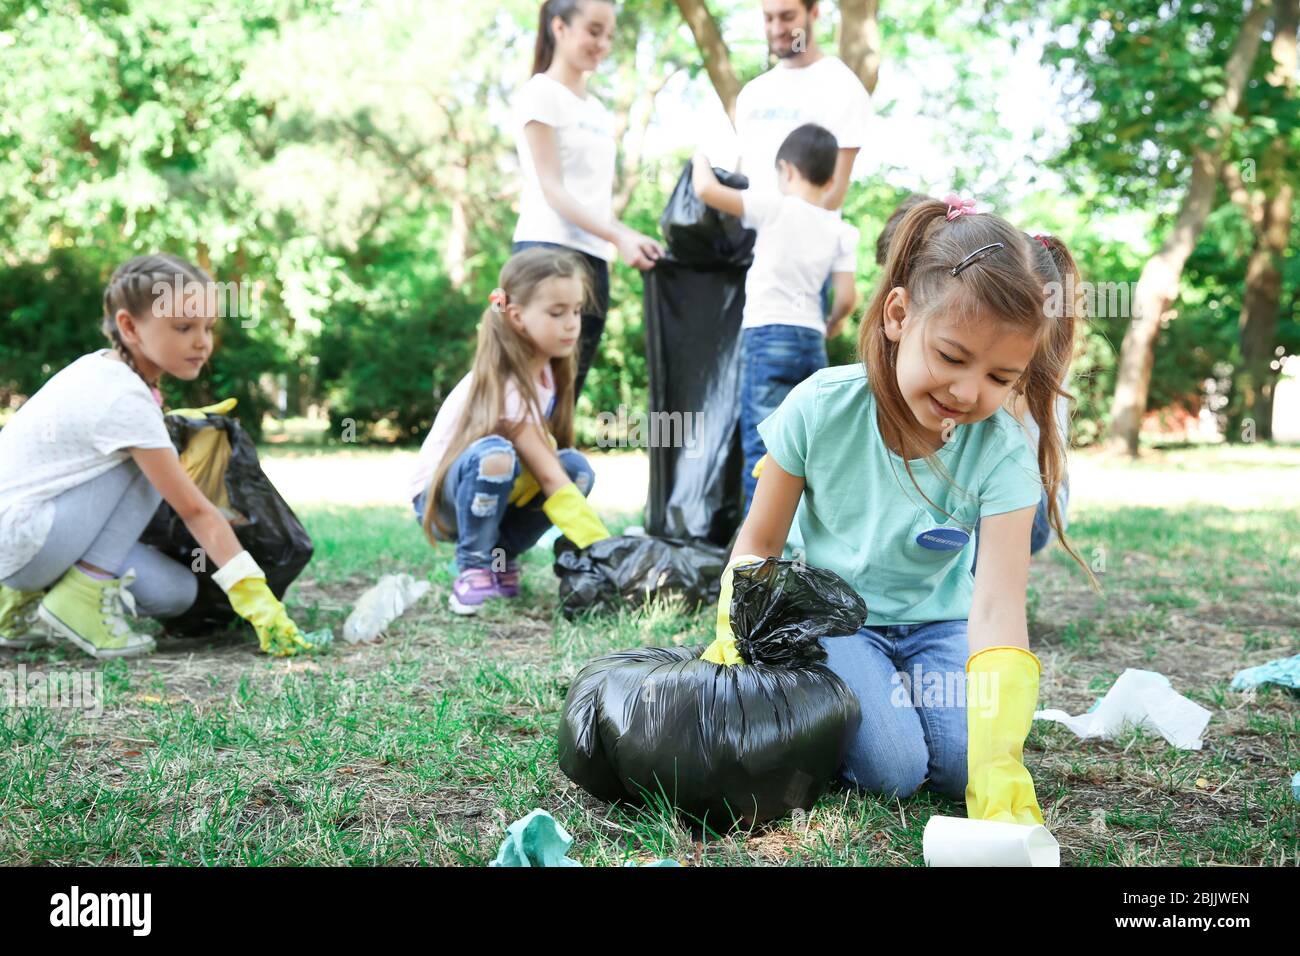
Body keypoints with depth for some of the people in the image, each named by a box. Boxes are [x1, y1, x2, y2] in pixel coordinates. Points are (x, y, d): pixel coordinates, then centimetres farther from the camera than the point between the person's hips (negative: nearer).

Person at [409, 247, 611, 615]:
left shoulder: (548, 371, -5)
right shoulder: (503, 385, -29)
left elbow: (544, 455, -4)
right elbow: (549, 479, -34)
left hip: (499, 492, 7)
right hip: (441, 500, -7)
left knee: (576, 468, -18)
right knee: (494, 454, -37)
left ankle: (500, 557, -1)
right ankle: (473, 566, -18)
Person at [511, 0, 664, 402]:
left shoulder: (598, 109, 22)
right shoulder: (540, 93, -1)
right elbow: (551, 188, -10)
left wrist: (631, 239, 5)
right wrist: (618, 237, -21)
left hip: (594, 258, 8)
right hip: (549, 252, -8)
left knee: (567, 394, 5)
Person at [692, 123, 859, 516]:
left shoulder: (775, 208, -5)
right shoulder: (841, 231, 7)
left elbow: (706, 189, -10)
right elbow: (847, 297, 2)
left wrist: (700, 159, 12)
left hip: (767, 337, -5)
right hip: (812, 341, 5)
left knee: (762, 444, -8)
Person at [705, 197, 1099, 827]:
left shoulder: (1003, 454, -22)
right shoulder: (821, 409, -22)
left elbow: (996, 606, -32)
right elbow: (760, 543, -7)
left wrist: (999, 767, -44)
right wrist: (733, 633, -25)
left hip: (939, 625, 2)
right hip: (835, 616, -2)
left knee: (964, 767, -20)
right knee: (892, 770, -22)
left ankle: (900, 689, 11)